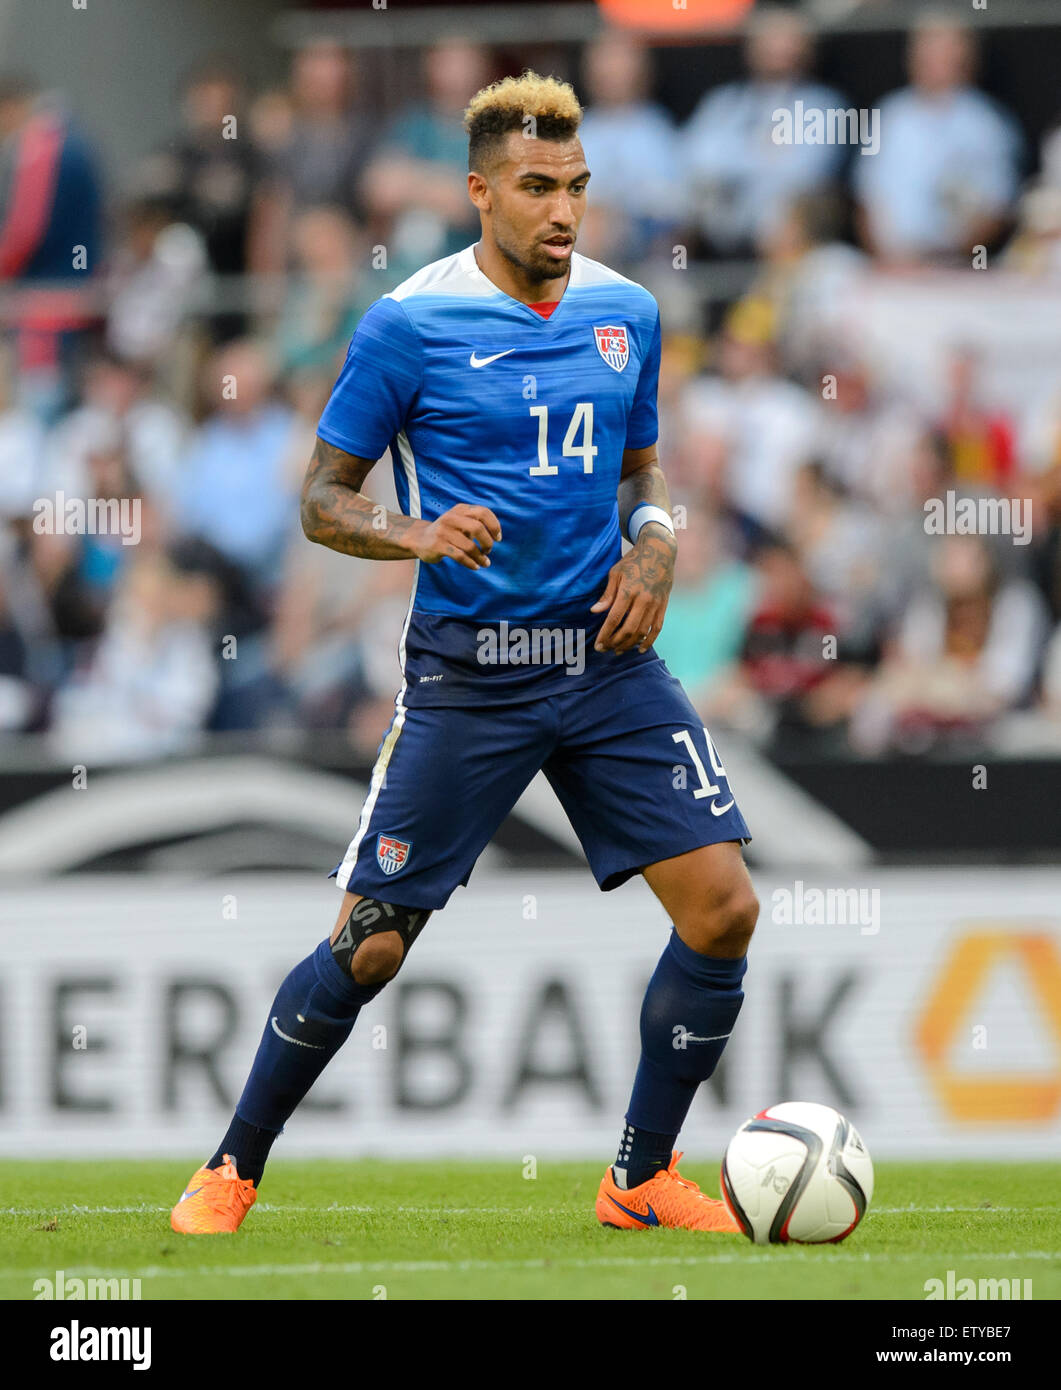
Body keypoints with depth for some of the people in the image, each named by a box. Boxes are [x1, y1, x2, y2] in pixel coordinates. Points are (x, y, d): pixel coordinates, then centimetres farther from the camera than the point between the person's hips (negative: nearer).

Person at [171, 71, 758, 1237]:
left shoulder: (625, 312, 7)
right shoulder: (409, 325, -7)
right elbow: (322, 500, -1)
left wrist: (652, 546, -1)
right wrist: (420, 536, -20)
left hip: (607, 659, 4)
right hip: (468, 672, -4)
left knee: (723, 909, -6)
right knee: (369, 944, -4)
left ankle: (641, 1177, 10)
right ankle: (231, 1171, 15)